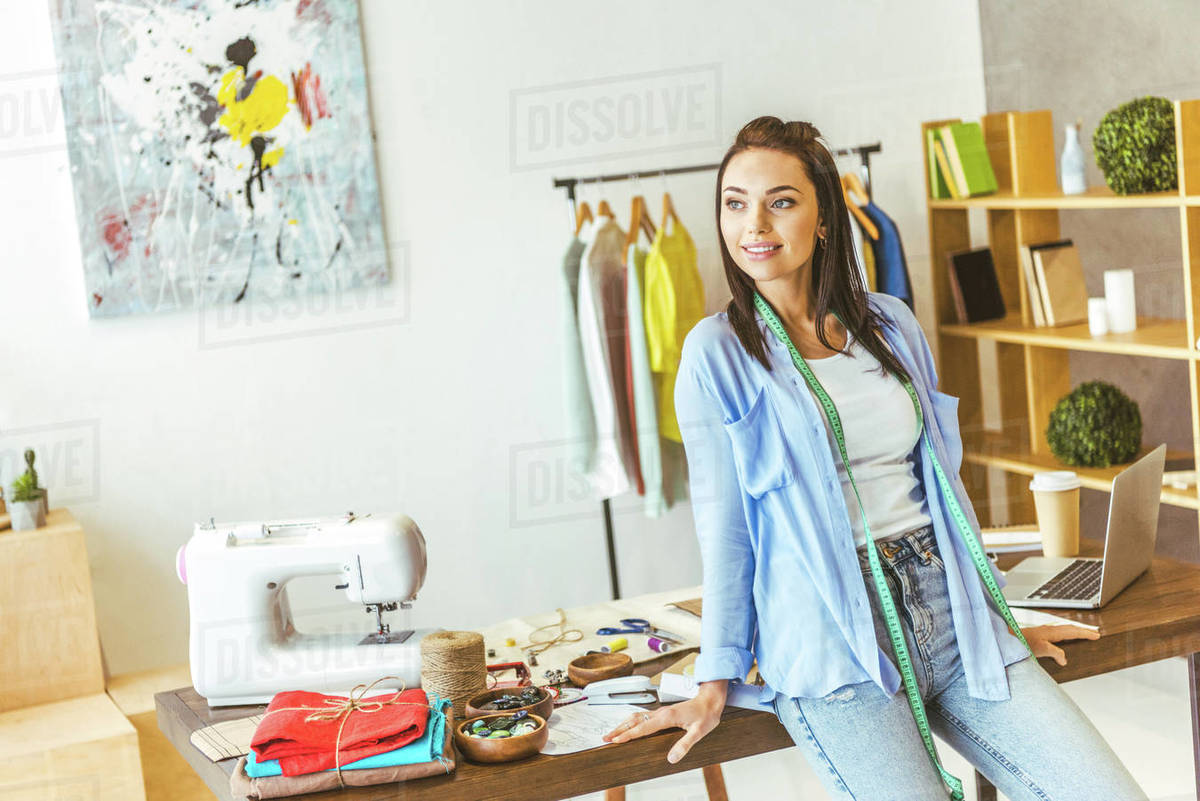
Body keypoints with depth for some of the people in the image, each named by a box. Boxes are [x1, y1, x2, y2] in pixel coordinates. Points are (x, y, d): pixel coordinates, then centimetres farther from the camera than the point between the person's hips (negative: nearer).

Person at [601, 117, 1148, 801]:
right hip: (831, 637, -3)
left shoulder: (892, 325, 12)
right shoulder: (719, 352, 0)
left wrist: (1000, 614, 19)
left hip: (947, 612, 4)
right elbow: (723, 521, 0)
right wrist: (716, 683, 0)